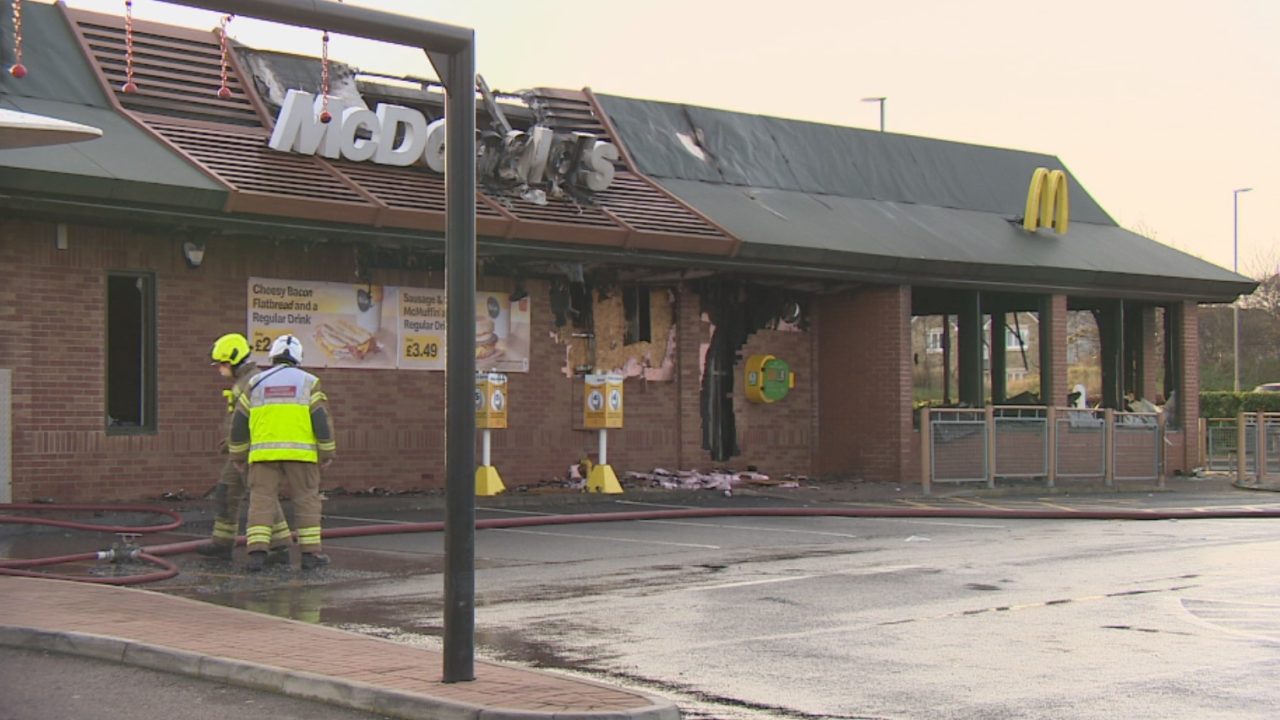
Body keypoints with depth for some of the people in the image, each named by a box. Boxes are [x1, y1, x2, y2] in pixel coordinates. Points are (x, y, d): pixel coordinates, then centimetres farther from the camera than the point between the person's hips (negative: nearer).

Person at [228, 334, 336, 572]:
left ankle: (257, 553, -11)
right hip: (299, 452, -1)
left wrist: (238, 454, 21)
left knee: (261, 501, 1)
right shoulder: (308, 382, 6)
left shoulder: (257, 383, 12)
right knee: (307, 500, 6)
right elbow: (321, 420, -2)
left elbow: (238, 422, 11)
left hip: (263, 453, 1)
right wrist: (327, 452, 5)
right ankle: (310, 553, 5)